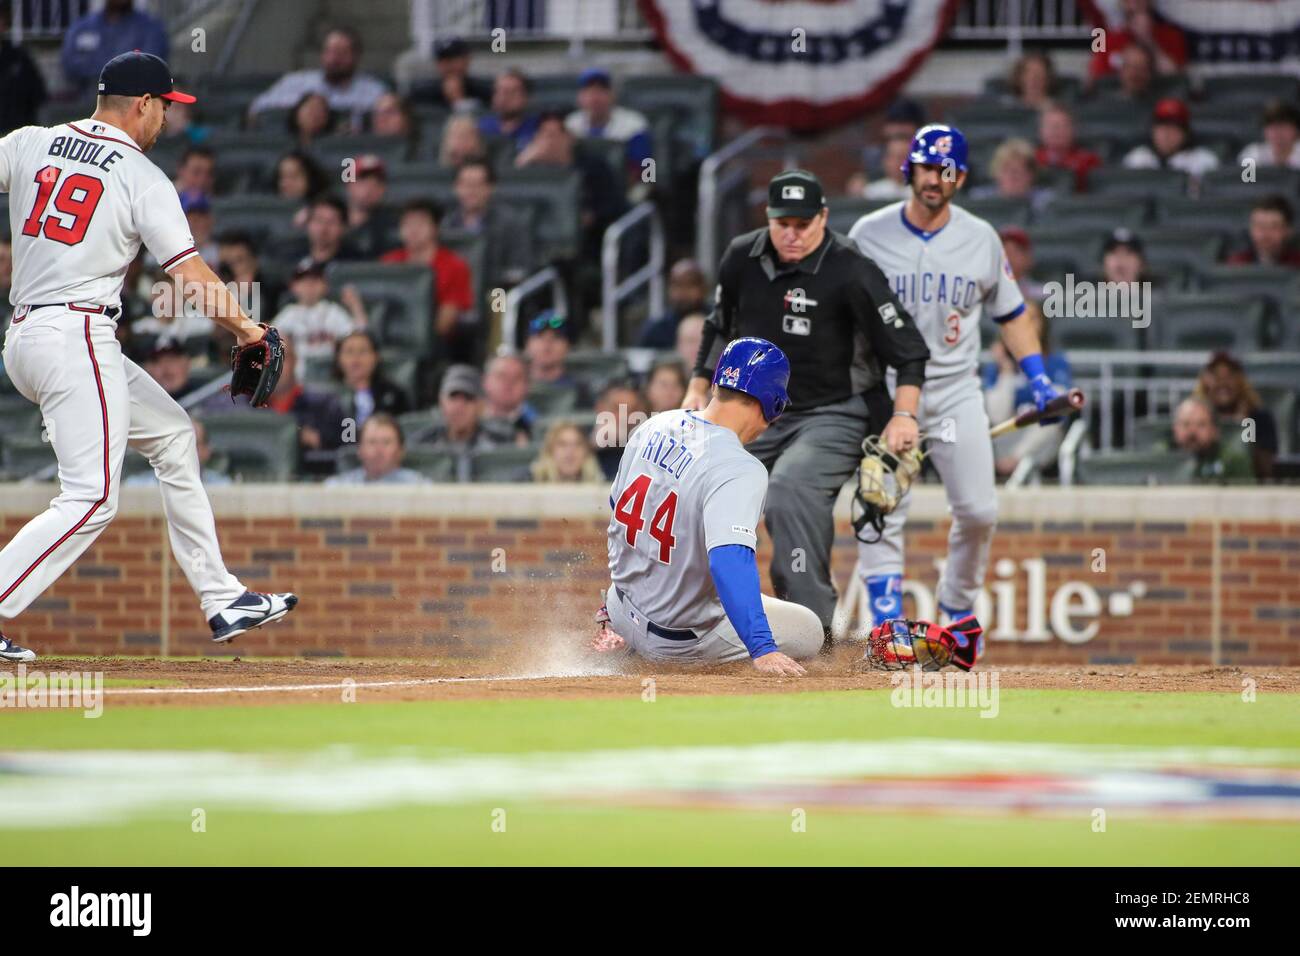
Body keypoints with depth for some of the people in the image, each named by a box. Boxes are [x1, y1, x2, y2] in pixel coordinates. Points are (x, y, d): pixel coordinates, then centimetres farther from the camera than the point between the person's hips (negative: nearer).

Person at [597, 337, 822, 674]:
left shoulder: (653, 428, -4)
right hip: (683, 639, -7)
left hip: (623, 606, 7)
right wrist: (761, 650, -44)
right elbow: (730, 560, -40)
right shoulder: (740, 470, -27)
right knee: (809, 631, 9)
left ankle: (614, 624, 18)